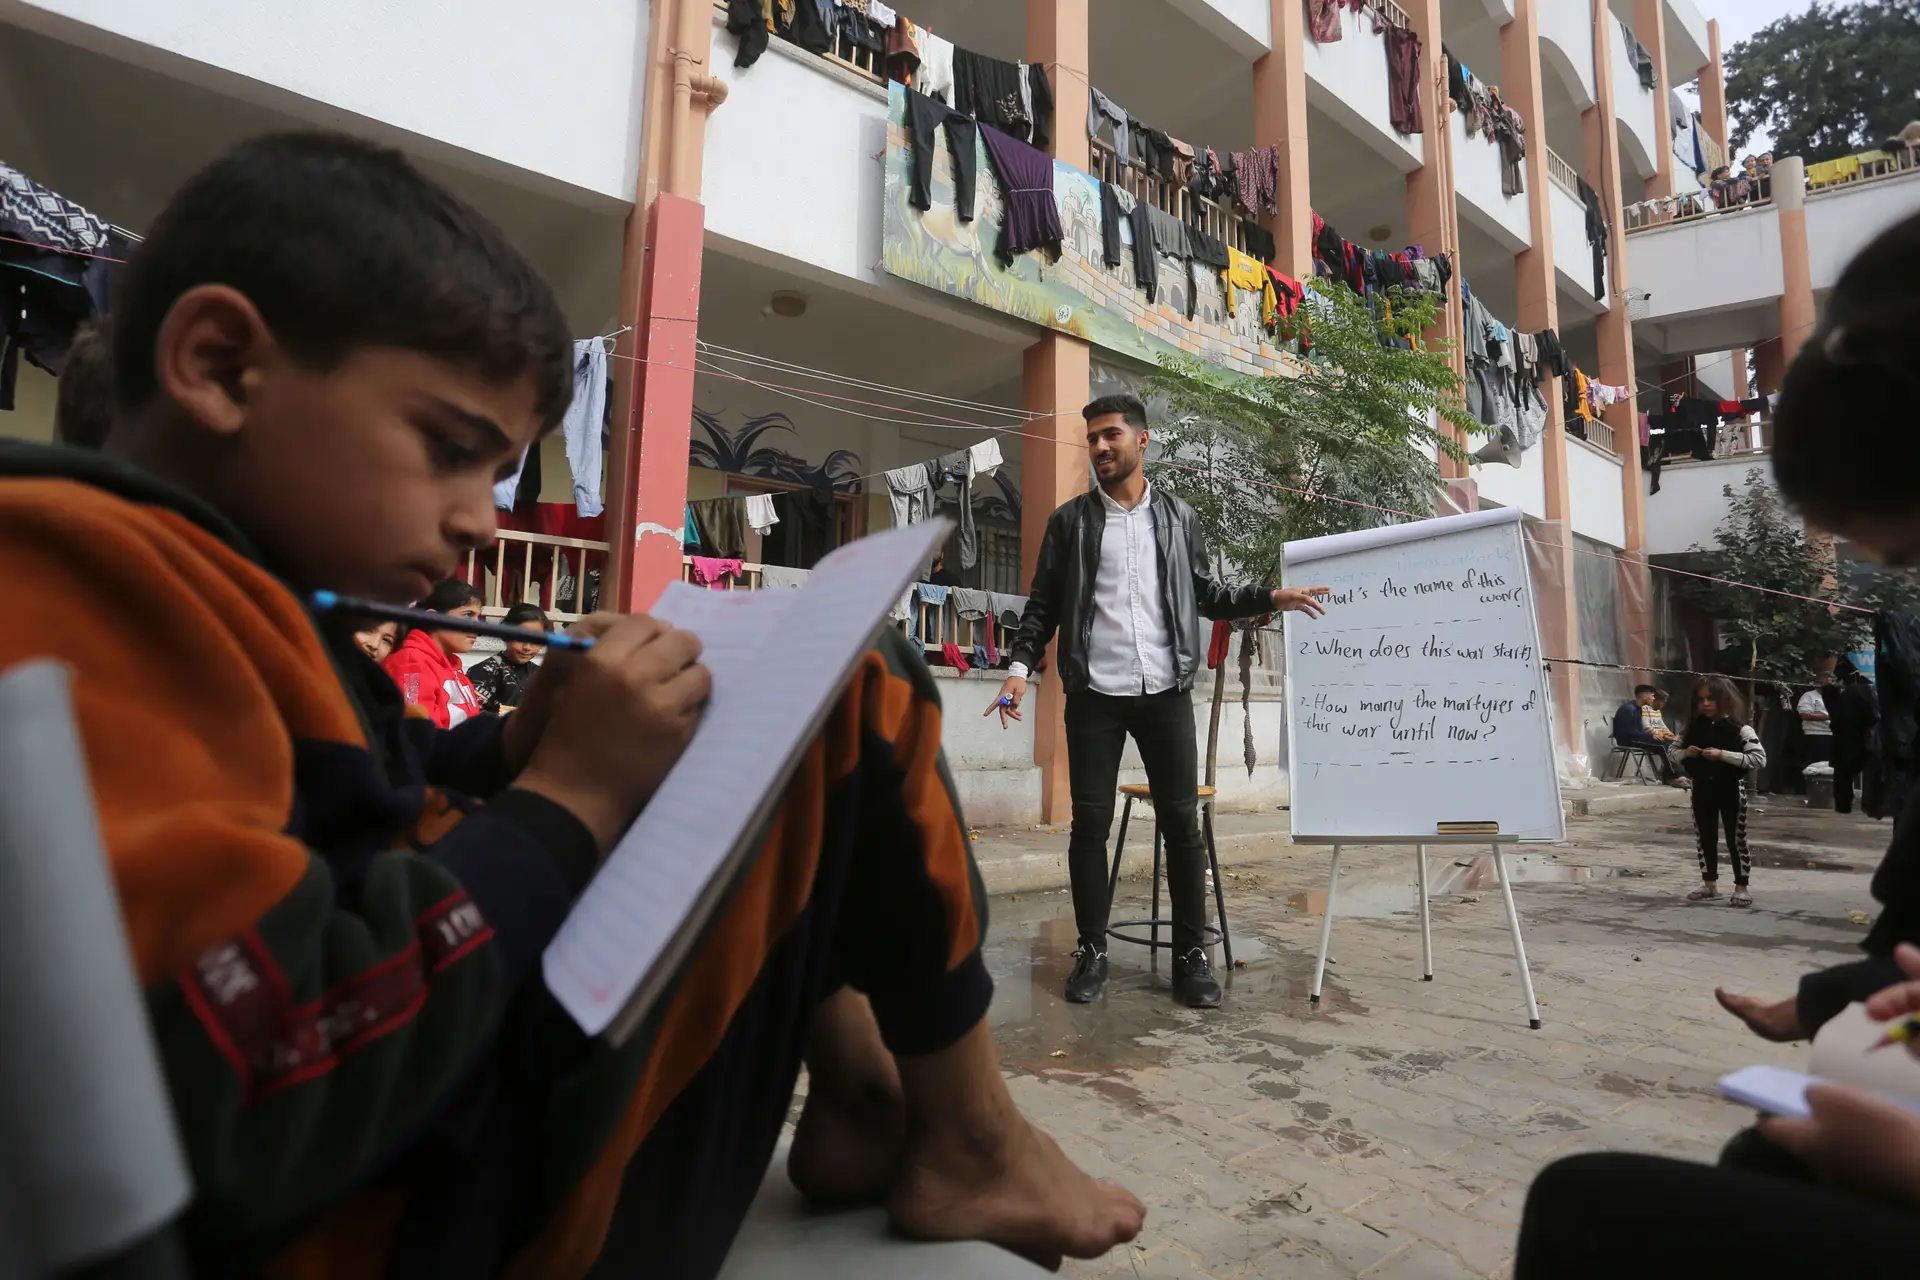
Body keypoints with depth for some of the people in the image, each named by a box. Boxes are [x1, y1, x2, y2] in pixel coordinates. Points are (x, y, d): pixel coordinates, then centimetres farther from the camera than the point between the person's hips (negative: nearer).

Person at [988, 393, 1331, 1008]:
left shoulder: (1179, 517, 10)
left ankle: (1191, 955, 14)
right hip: (1093, 695, 0)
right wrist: (1020, 666, -8)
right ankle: (1092, 951, 15)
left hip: (1165, 692, 1)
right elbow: (1043, 604, 6)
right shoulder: (1070, 520, 7)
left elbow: (1206, 595, 14)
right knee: (1090, 821, 2)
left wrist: (1270, 598, 0)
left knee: (1182, 821, 2)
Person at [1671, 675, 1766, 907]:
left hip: (1730, 789, -5)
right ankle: (1710, 883, 24)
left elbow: (1759, 758, -18)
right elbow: (1671, 749, 12)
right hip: (1702, 788, 5)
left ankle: (1742, 887, 15)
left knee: (1736, 839, 4)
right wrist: (1685, 753, -10)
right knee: (1705, 837, 12)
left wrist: (1723, 755, -24)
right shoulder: (1694, 727, 3)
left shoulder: (1740, 729, -11)